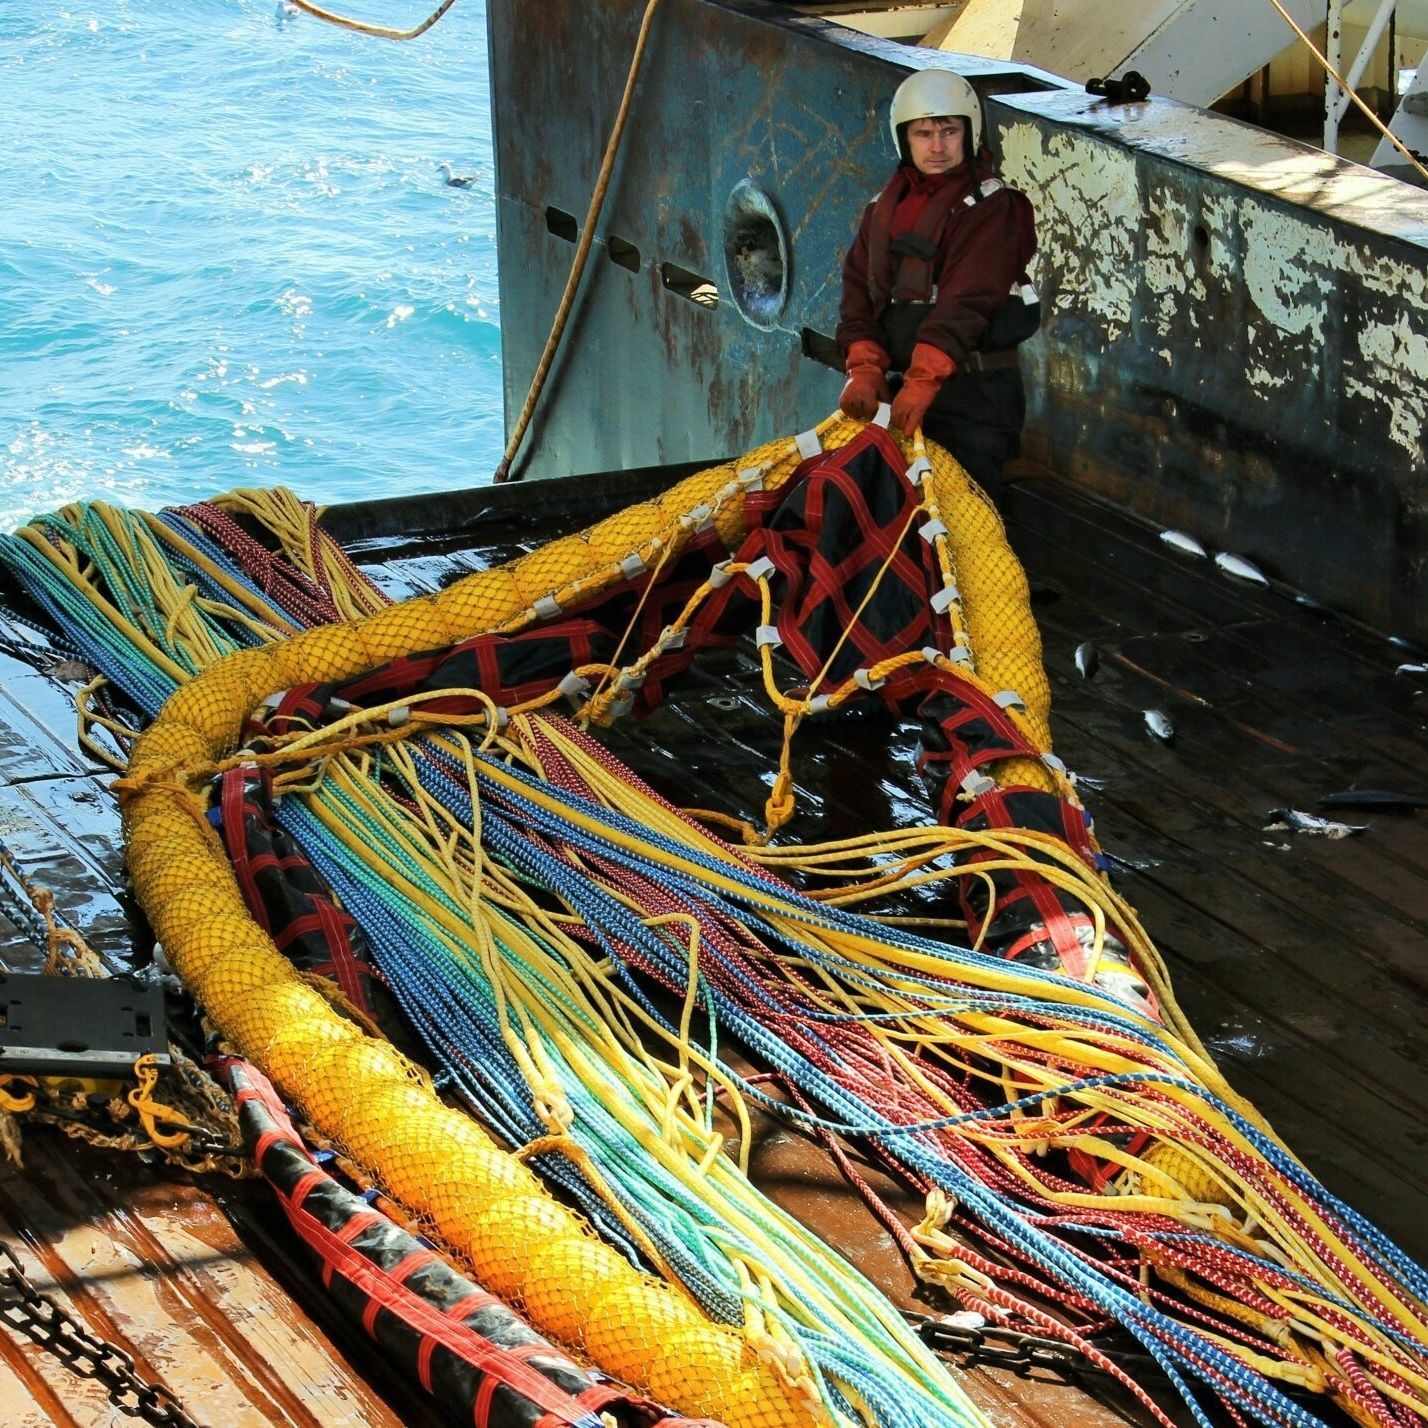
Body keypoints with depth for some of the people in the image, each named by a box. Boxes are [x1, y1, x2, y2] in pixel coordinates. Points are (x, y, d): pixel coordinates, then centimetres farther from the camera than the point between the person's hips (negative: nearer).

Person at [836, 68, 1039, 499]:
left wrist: (923, 381, -27)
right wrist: (864, 370, -8)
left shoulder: (989, 205, -7)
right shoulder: (886, 205, 15)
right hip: (898, 381, 7)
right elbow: (859, 290, 8)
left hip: (973, 388, -6)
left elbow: (966, 301, -18)